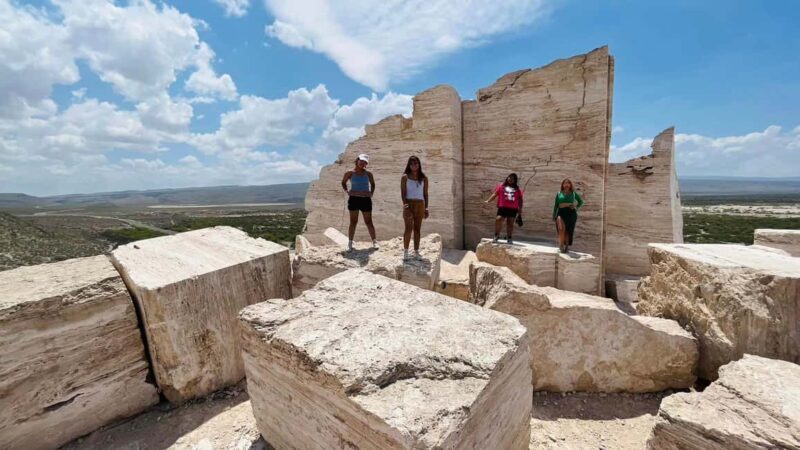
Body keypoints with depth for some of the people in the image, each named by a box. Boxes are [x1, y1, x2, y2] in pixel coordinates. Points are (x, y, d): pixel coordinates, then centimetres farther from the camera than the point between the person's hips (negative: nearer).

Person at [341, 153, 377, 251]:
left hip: (366, 199, 1)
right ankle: (350, 243, 12)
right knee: (353, 222, 3)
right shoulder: (350, 173, 0)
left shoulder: (368, 173, 5)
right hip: (354, 199, -1)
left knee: (368, 222, 6)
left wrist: (371, 193, 10)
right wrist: (347, 191, 2)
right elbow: (343, 182, 14)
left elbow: (372, 184, 22)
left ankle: (374, 241, 17)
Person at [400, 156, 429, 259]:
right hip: (409, 204, -2)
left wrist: (426, 208, 5)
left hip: (420, 205, 3)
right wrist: (405, 204, -16)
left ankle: (416, 251, 13)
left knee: (417, 229, 6)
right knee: (408, 228, -7)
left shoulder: (424, 178, 9)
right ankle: (405, 250, 1)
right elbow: (403, 193, -3)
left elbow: (425, 194, 10)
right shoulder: (405, 177, 2)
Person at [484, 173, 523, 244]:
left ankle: (509, 238, 17)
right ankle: (496, 236, 3)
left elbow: (520, 199, 13)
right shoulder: (501, 186, 8)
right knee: (498, 220, -15)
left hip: (513, 209, 2)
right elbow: (495, 194, 4)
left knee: (510, 223, 5)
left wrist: (520, 209, 5)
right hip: (502, 207, -2)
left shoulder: (517, 189, 11)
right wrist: (488, 201, -7)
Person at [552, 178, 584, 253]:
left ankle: (567, 245, 13)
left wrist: (576, 207, 6)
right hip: (561, 212, -1)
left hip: (571, 213, 1)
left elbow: (581, 201, 23)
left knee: (568, 230, 2)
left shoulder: (573, 193, 11)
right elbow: (556, 205, 10)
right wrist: (554, 215, 5)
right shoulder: (559, 193, 9)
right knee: (561, 229, -19)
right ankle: (561, 245, -8)